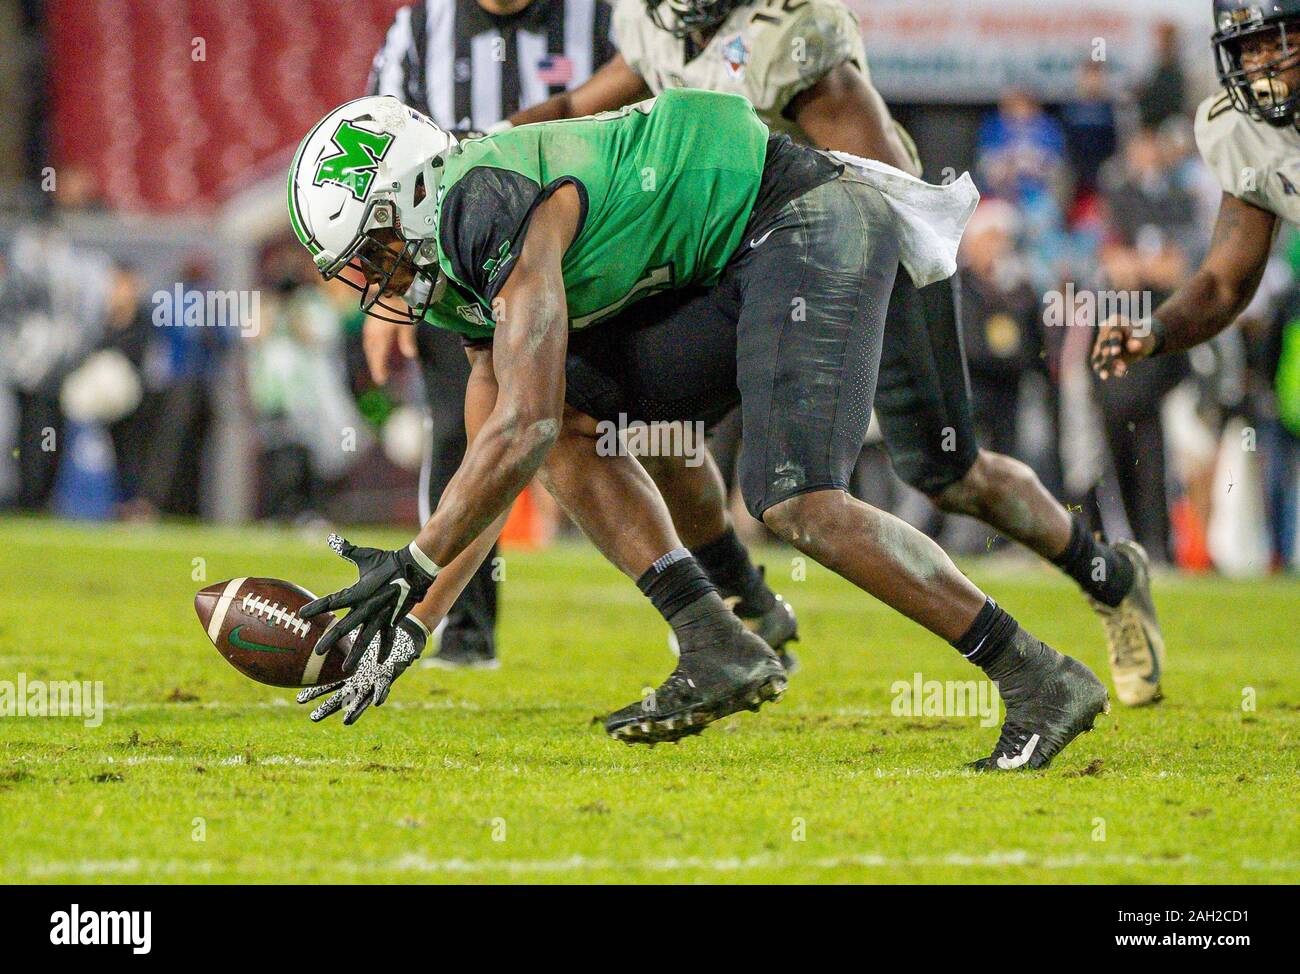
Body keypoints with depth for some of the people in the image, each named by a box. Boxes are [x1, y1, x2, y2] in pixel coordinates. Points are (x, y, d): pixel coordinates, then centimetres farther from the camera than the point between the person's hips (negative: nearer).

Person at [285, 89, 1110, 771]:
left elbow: (524, 430, -22)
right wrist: (409, 627, 13)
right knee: (569, 423, 4)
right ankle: (718, 651, -3)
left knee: (801, 507, -21)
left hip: (808, 225, -10)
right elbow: (493, 478, 18)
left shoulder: (492, 206, -18)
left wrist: (413, 567, -15)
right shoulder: (474, 255, 14)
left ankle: (1040, 681, -14)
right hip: (742, 270, 10)